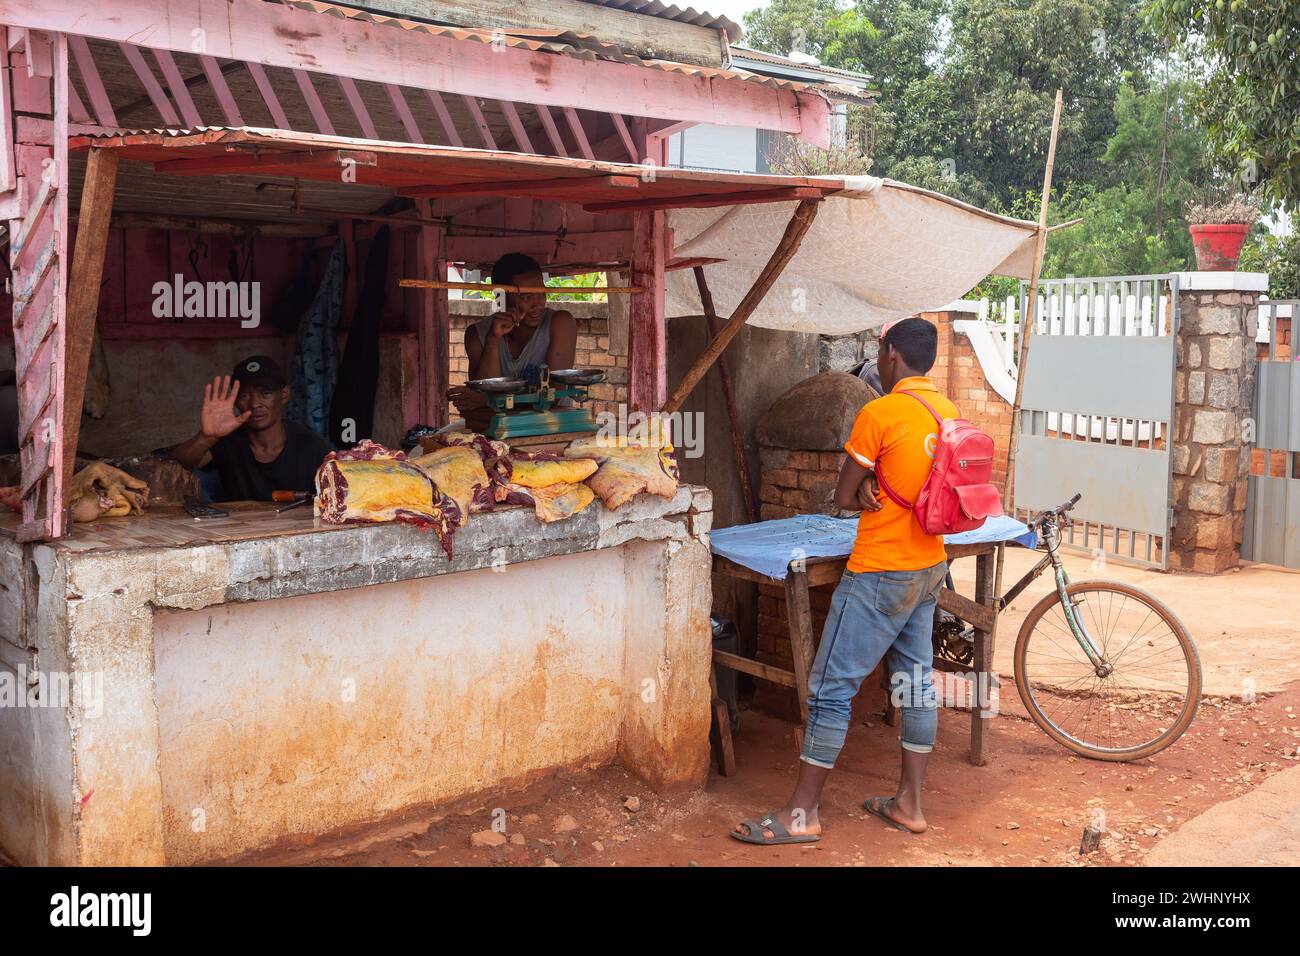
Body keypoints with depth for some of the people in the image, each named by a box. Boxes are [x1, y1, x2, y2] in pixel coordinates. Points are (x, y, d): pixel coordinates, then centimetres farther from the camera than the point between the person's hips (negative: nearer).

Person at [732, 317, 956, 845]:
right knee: (916, 682, 15)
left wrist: (869, 494, 5)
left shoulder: (879, 414, -17)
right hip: (930, 568, 8)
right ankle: (909, 803, 24)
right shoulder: (949, 412, 6)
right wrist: (886, 494, -4)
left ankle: (801, 814, 5)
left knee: (831, 688, -2)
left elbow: (844, 496, -11)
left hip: (881, 574, -8)